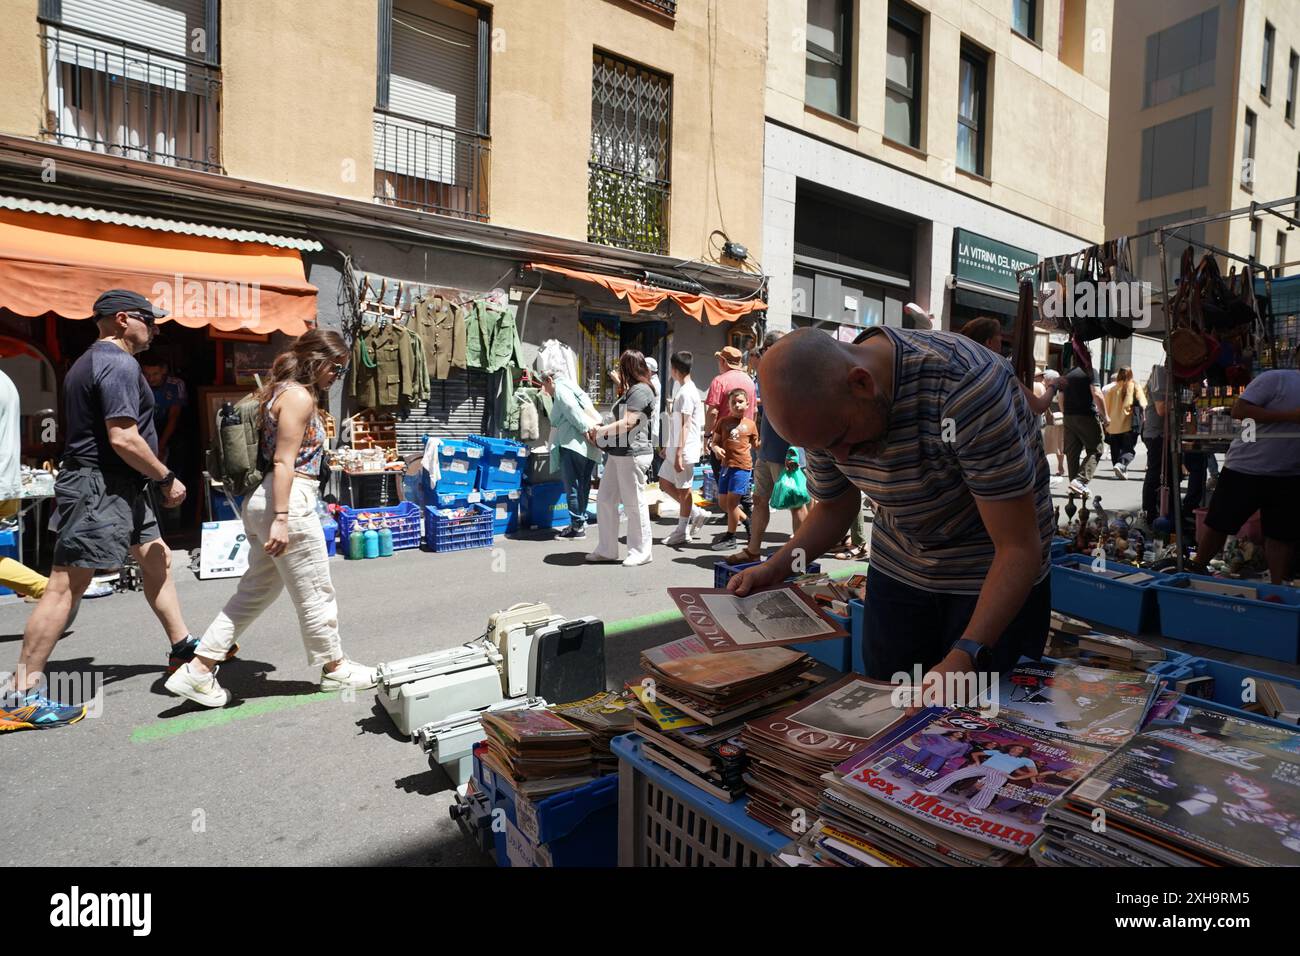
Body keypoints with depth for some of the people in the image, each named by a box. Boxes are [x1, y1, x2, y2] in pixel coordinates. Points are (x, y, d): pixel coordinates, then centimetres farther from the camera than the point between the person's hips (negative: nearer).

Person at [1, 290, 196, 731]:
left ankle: (182, 646, 27)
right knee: (66, 584, -7)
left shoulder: (91, 362, 18)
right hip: (101, 487, -11)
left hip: (119, 487, 11)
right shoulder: (119, 364, -15)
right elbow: (124, 438, -23)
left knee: (158, 559, 17)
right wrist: (167, 479, -12)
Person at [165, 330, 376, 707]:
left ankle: (197, 670, 19)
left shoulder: (281, 390, 17)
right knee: (316, 592, 5)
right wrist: (281, 519, -22)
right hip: (287, 501, -10)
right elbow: (283, 461, -20)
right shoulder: (300, 396, -13)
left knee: (255, 591, 17)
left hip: (260, 499, 10)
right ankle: (335, 668, 20)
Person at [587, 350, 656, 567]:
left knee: (634, 504, -2)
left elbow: (628, 422, -19)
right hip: (617, 453, 11)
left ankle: (642, 552, 10)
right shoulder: (630, 391, 22)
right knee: (605, 500, 10)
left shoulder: (640, 390, -12)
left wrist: (601, 430, -9)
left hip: (632, 454, -11)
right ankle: (607, 549, 18)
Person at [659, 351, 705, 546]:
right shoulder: (682, 390, 13)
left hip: (684, 450, -10)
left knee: (683, 489, 1)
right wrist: (668, 446, 22)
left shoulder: (687, 392, -17)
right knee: (665, 483, 15)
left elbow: (685, 426, -21)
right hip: (675, 448, 10)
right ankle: (695, 511, 22)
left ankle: (683, 532, 13)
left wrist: (679, 453, -22)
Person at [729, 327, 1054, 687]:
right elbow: (835, 506, 3)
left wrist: (966, 656, -38)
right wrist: (775, 568, -12)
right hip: (899, 569, 4)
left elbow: (1019, 548, -29)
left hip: (995, 574, -4)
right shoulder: (822, 407, -14)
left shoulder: (965, 386, -33)